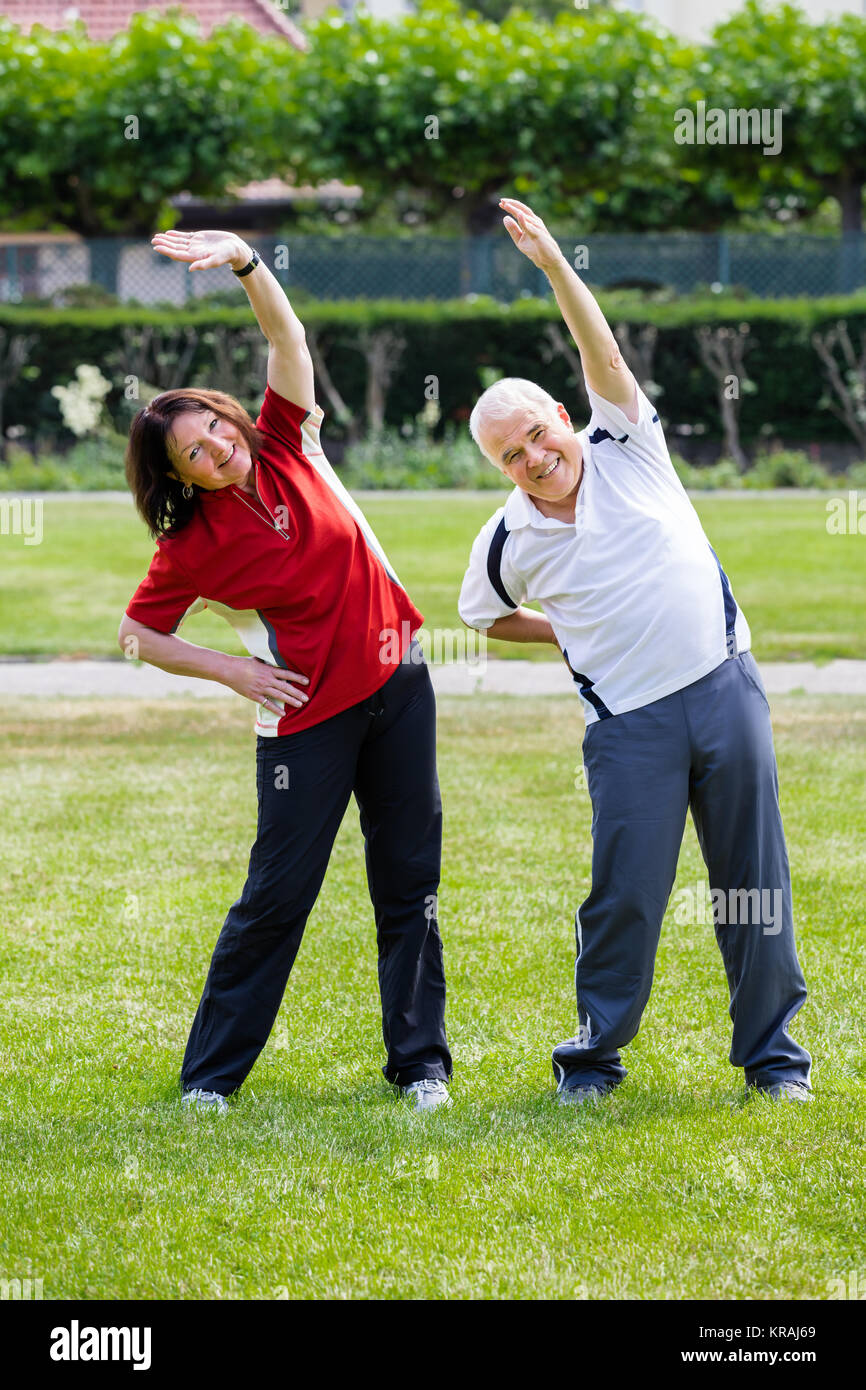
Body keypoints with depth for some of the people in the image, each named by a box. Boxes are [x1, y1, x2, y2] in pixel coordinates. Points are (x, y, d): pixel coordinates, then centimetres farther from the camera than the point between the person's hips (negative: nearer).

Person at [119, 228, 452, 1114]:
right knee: (279, 892, -2)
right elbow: (137, 634, -1)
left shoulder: (285, 449, -3)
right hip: (306, 718, -4)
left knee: (409, 881, 6)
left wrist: (244, 260, -26)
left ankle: (419, 1061, 14)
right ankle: (211, 1071, 9)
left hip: (396, 689, 4)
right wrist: (233, 672, -7)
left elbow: (285, 334, -9)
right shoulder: (192, 546, -10)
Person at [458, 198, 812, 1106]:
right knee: (625, 893, -4)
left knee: (754, 884, 4)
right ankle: (594, 1054, 14)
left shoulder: (623, 446, 0)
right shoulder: (510, 540, 1)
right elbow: (479, 617, 20)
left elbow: (601, 352, -14)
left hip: (725, 686, 1)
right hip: (629, 723, -1)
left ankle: (772, 1054, 14)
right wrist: (563, 637, 11)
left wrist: (553, 263, -25)